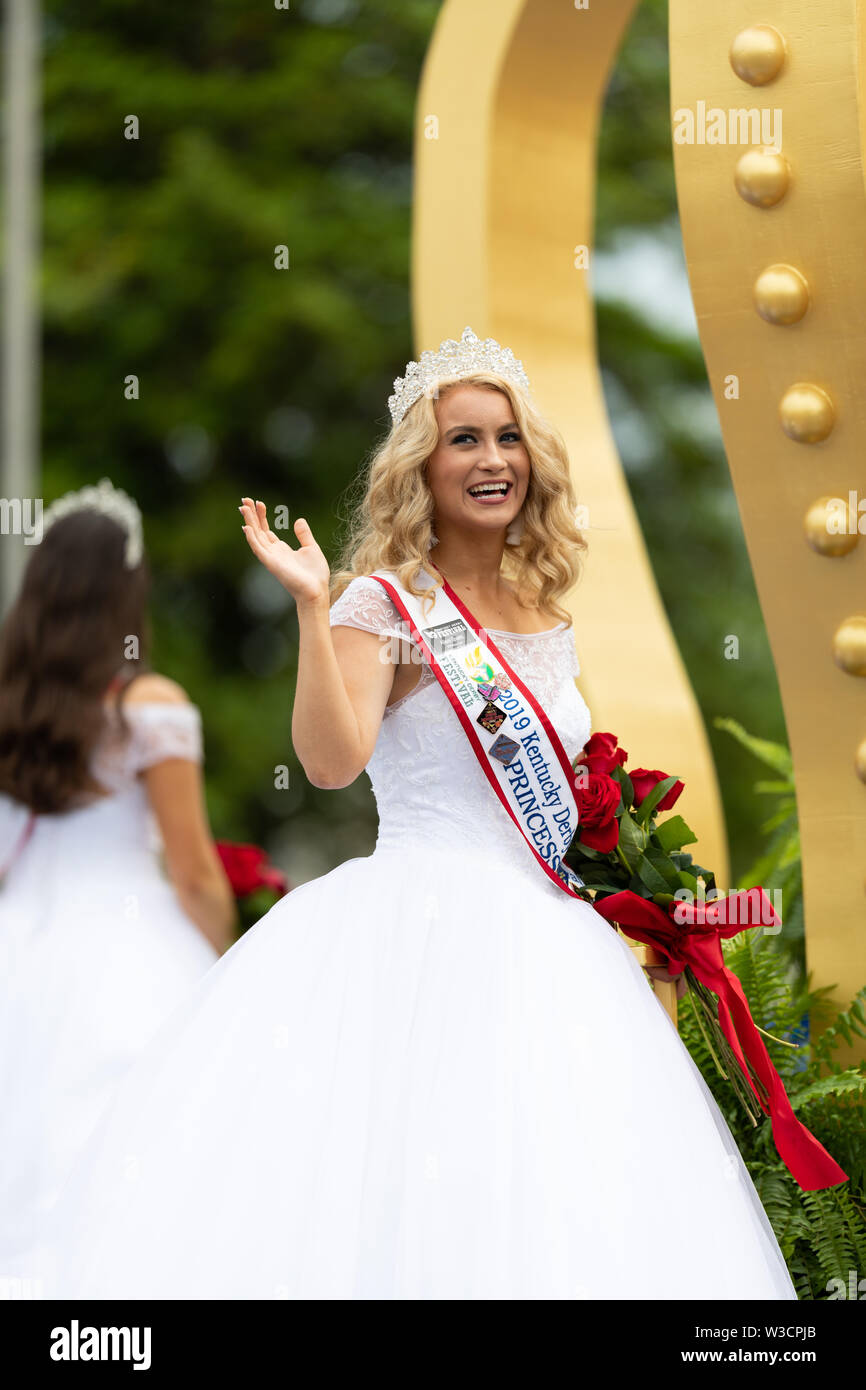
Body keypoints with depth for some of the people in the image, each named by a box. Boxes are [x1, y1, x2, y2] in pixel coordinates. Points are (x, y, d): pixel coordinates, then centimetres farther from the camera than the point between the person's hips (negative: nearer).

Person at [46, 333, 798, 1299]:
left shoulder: (548, 622, 16)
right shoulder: (386, 604, -3)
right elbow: (332, 760, -20)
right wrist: (312, 604, -23)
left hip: (545, 937, 6)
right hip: (418, 925, -6)